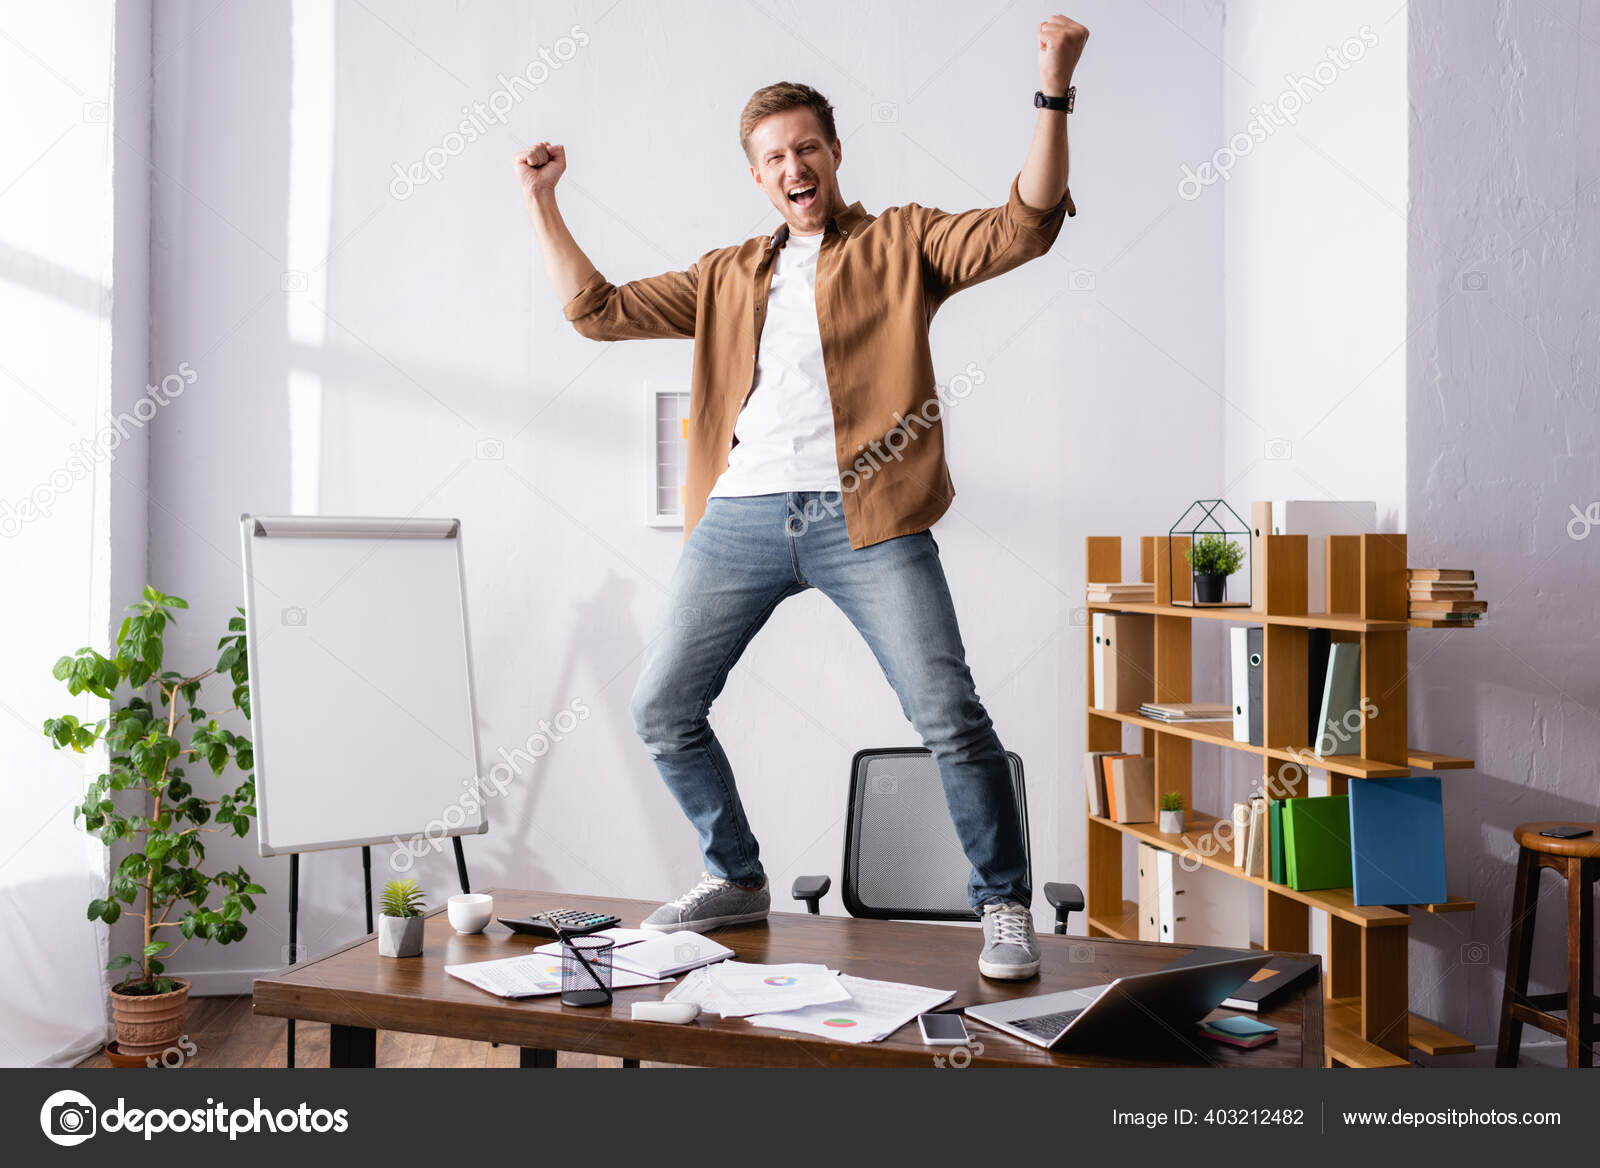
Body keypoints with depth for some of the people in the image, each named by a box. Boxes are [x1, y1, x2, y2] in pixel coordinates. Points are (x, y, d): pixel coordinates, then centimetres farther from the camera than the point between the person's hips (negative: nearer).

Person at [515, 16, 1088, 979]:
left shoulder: (901, 241, 12)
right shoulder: (727, 276, 24)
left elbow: (1025, 226, -1)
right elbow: (598, 310, 23)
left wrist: (1053, 94, -11)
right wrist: (542, 202, 21)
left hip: (863, 517, -4)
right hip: (741, 517, 5)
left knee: (949, 714, -12)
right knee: (662, 708, 5)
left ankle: (1005, 907, 6)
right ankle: (736, 880, 23)